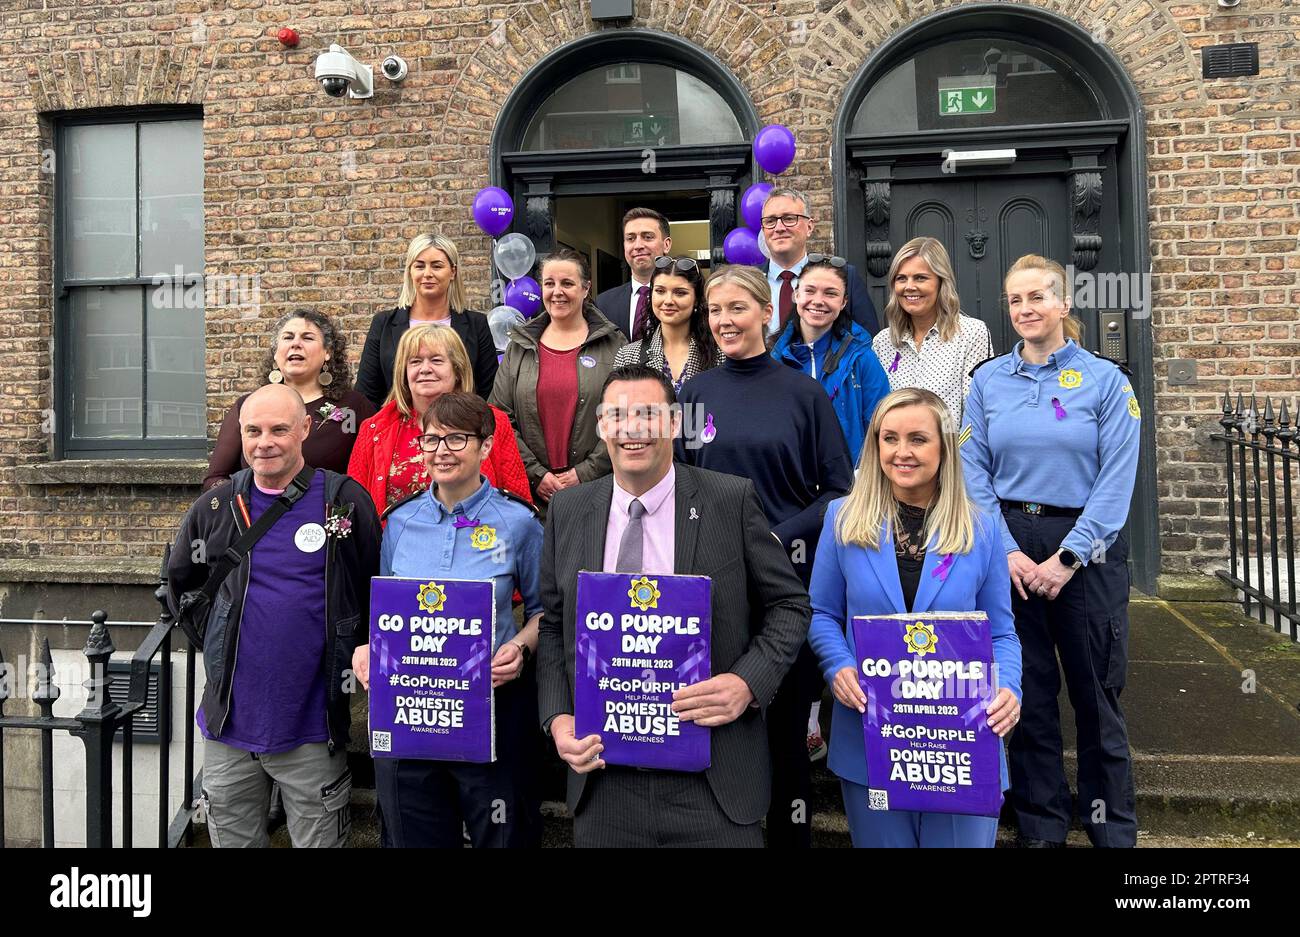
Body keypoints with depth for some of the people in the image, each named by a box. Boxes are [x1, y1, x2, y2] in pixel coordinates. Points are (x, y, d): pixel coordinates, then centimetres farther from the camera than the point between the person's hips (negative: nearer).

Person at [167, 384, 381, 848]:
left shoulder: (346, 502, -7)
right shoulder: (214, 508, 2)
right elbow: (180, 584, 19)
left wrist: (359, 652, -2)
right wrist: (216, 642, 13)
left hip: (312, 732, -3)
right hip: (228, 725, 3)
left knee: (319, 839, 10)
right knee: (232, 839, 19)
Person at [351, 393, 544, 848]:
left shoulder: (518, 522, -5)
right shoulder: (400, 520, 4)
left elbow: (542, 609, 3)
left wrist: (520, 648, -15)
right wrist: (366, 647, -4)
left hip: (492, 704, -3)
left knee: (500, 835, 10)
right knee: (413, 836, 16)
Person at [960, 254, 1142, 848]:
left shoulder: (1105, 379, -1)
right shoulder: (987, 381, 5)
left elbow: (1117, 480, -7)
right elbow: (974, 472, 0)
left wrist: (1068, 557, -14)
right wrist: (1008, 551, -10)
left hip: (1088, 546, -1)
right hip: (1009, 546, 2)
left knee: (1096, 687, 7)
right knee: (1027, 688, 9)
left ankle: (1112, 825, 26)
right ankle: (1041, 822, 25)